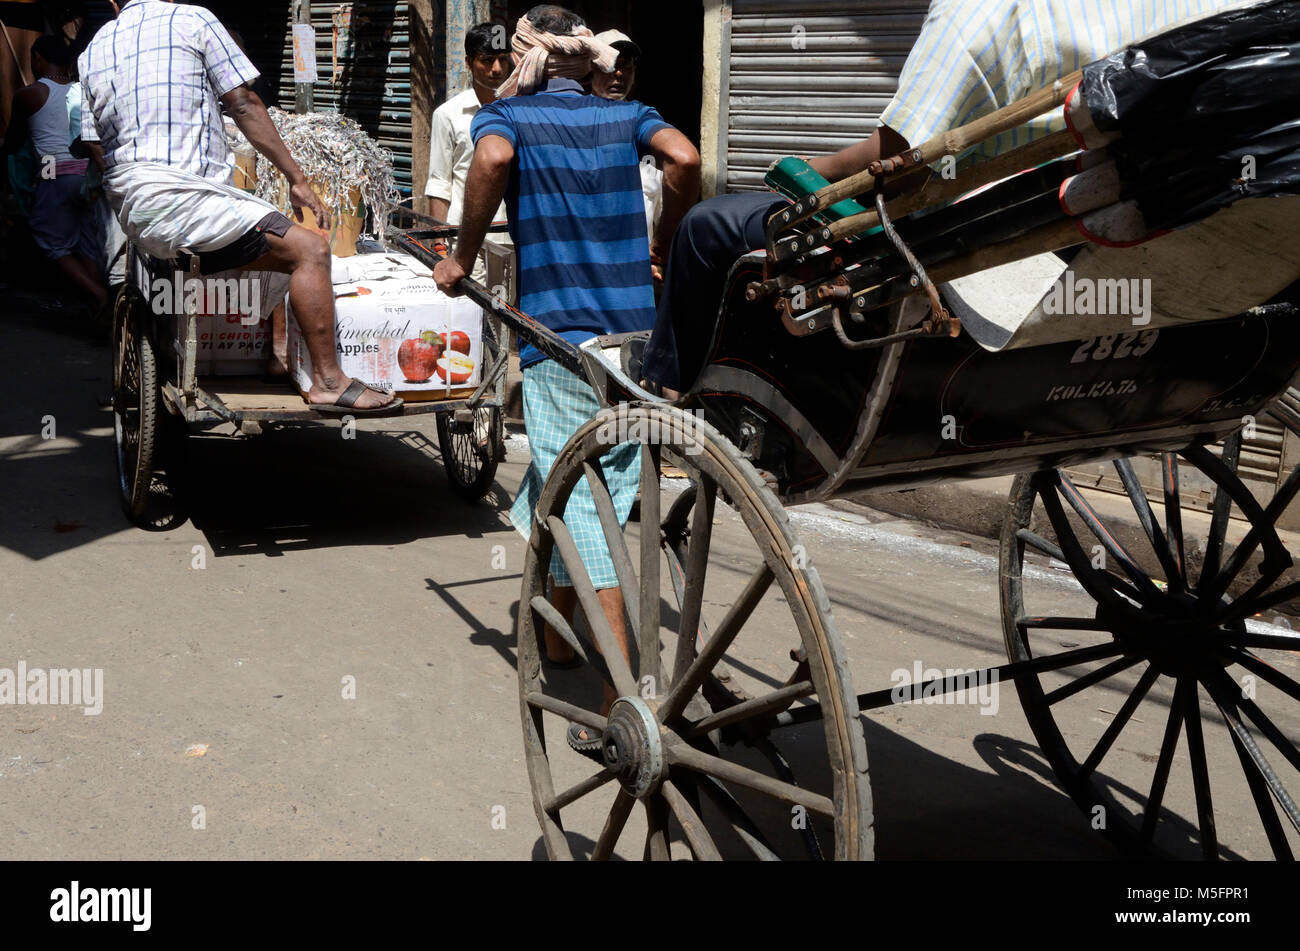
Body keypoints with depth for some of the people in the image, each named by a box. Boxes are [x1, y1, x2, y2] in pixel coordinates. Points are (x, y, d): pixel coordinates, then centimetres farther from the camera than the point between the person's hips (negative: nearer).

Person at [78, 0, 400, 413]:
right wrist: (298, 180, 4)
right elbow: (244, 104, 1)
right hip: (177, 197, -8)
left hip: (130, 209, 9)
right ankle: (329, 382, -19)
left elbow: (98, 148, 20)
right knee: (309, 249, -12)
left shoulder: (93, 49, 20)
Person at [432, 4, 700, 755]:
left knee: (581, 505, -4)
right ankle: (556, 640, 34)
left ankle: (625, 698, -10)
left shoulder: (506, 114, 5)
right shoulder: (625, 114, 14)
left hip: (560, 335, -4)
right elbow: (685, 157, -6)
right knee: (570, 487, 20)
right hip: (638, 332, 5)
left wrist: (463, 254, -9)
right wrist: (666, 242, 8)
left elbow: (494, 158, -20)